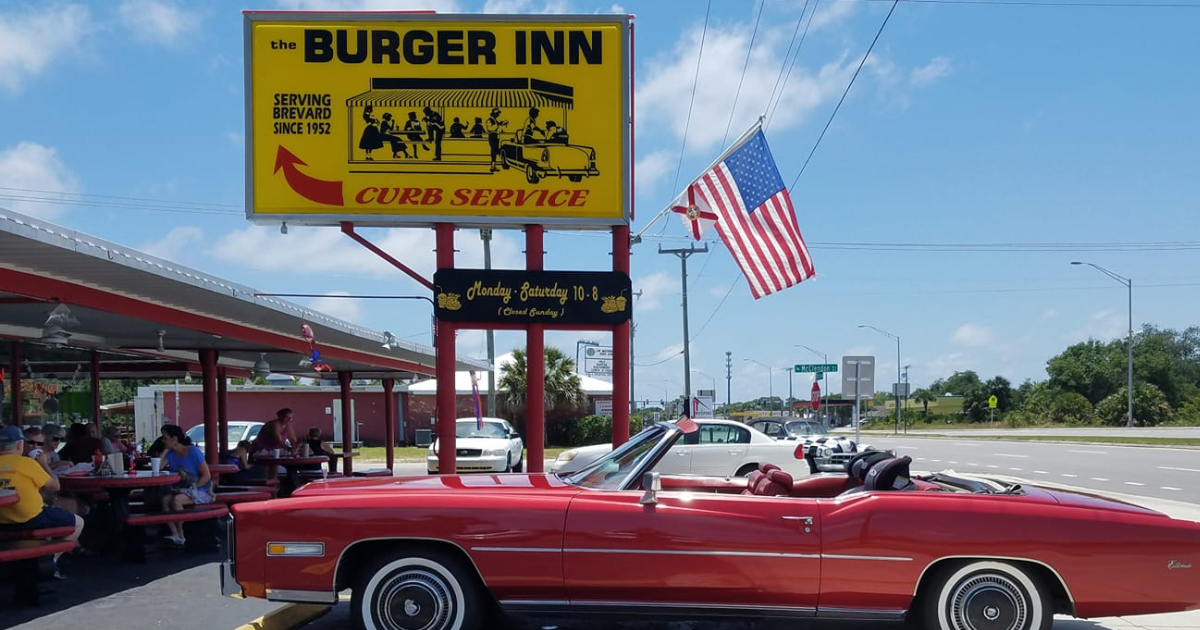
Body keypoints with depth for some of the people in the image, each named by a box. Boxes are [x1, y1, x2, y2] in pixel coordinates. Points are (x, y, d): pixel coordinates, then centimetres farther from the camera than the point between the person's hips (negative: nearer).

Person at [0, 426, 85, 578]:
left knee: (48, 512, 34)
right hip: (30, 520, -7)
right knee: (78, 522, 11)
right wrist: (44, 464, 10)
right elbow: (54, 486, -3)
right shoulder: (27, 463, -14)